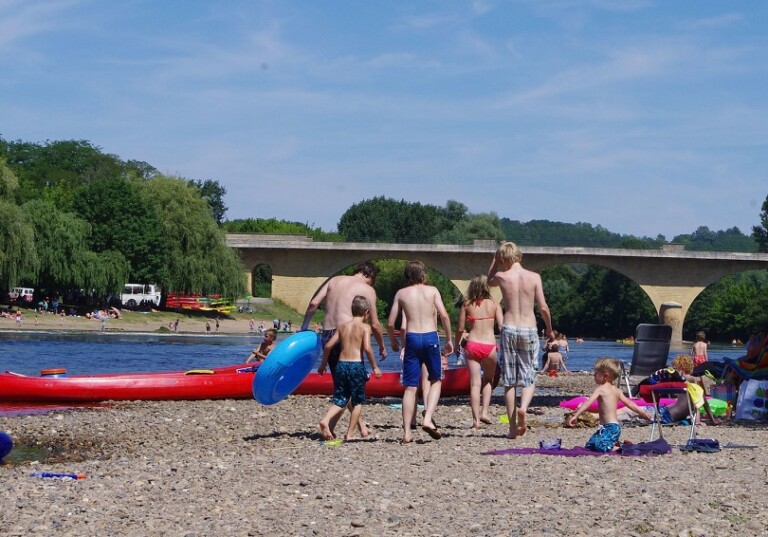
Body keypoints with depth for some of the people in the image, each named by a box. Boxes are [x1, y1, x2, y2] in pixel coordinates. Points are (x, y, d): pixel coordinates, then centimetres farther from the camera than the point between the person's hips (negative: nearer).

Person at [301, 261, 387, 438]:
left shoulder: (335, 280, 15)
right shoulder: (367, 289, 2)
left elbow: (313, 304, 8)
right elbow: (374, 325, 1)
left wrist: (304, 328, 17)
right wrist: (382, 347, 15)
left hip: (327, 336, 6)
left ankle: (361, 427, 16)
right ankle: (329, 424, -11)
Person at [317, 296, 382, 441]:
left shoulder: (343, 327, 11)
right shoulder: (365, 327, -3)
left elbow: (328, 346, 7)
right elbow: (367, 348, -15)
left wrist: (323, 364, 19)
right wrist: (375, 367, -6)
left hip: (341, 364, 4)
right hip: (357, 365, -4)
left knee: (340, 400, 12)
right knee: (357, 401, 9)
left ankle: (326, 420, -13)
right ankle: (350, 434, 6)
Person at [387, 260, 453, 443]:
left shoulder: (401, 293, 9)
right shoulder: (432, 290, 6)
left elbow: (390, 323, 5)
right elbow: (444, 315, -4)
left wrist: (393, 341, 22)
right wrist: (449, 339, 5)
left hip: (412, 339, 1)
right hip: (431, 337, -1)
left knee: (410, 387, 3)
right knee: (435, 381, 16)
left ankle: (407, 433, 0)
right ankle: (428, 419, -4)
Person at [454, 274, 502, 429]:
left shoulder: (467, 304, 3)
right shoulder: (493, 305, 2)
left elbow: (460, 328, 5)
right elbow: (502, 327, -5)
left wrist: (456, 344, 20)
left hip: (472, 345, 0)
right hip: (489, 345, 0)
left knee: (475, 383, 2)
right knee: (488, 380, 21)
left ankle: (476, 419, -3)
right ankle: (484, 412, 8)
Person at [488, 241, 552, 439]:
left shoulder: (502, 277, -3)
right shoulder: (534, 277, -3)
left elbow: (489, 281, 23)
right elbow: (543, 307, -2)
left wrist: (495, 260, 21)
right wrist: (549, 328, 12)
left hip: (509, 329, 0)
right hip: (529, 330, 0)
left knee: (509, 382, 6)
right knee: (529, 379, 9)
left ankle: (513, 428, 5)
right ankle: (523, 407, -21)